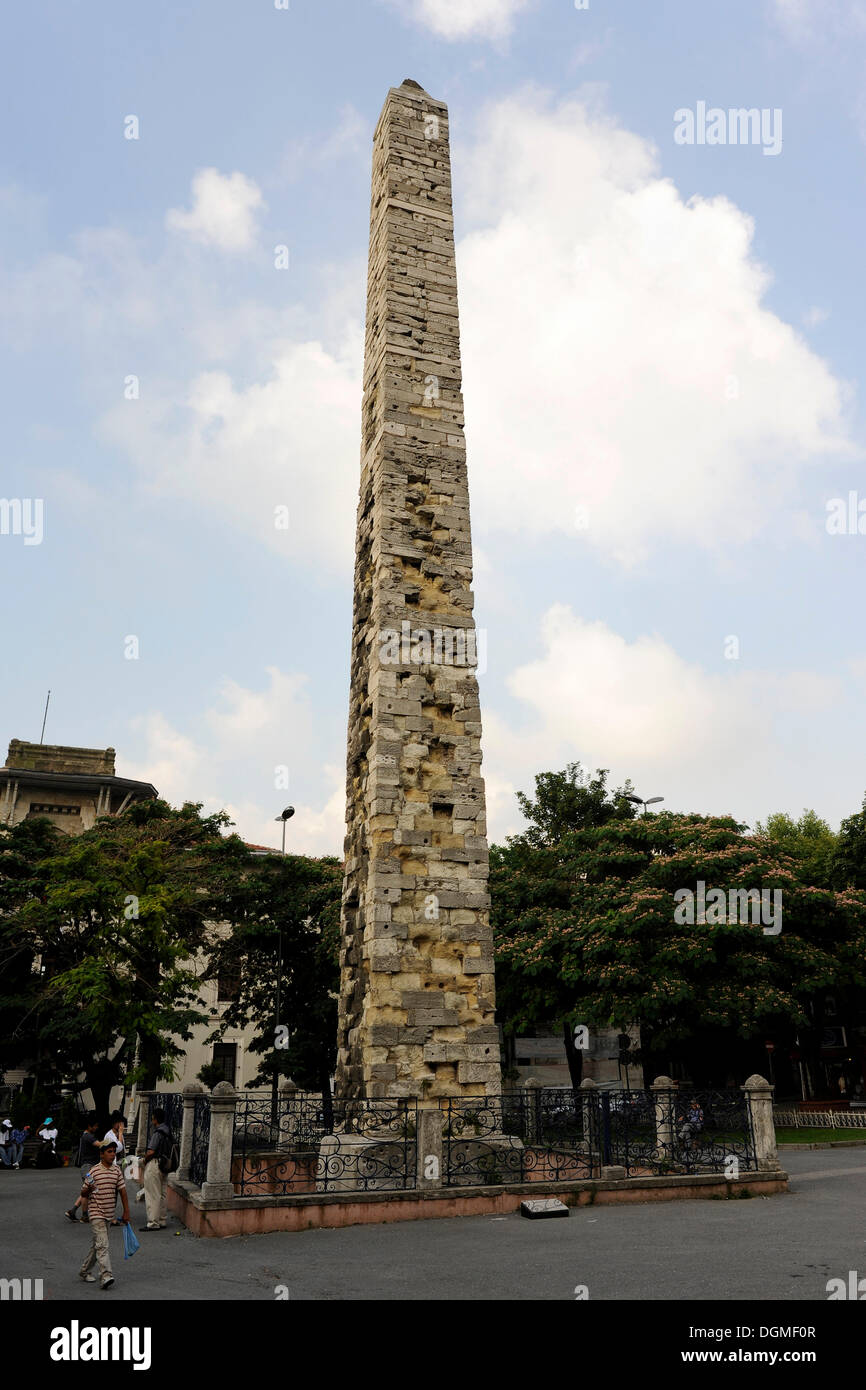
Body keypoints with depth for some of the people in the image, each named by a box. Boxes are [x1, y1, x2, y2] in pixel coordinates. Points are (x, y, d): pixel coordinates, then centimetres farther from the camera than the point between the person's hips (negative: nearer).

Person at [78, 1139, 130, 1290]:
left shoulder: (117, 1169, 4)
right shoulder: (94, 1171, -10)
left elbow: (122, 1190, 7)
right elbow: (83, 1194, -4)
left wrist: (126, 1211, 7)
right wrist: (88, 1190, -27)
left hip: (109, 1214, 6)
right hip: (96, 1213, -6)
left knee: (96, 1245, 15)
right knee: (102, 1244, -14)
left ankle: (84, 1271, 31)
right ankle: (106, 1276, -18)